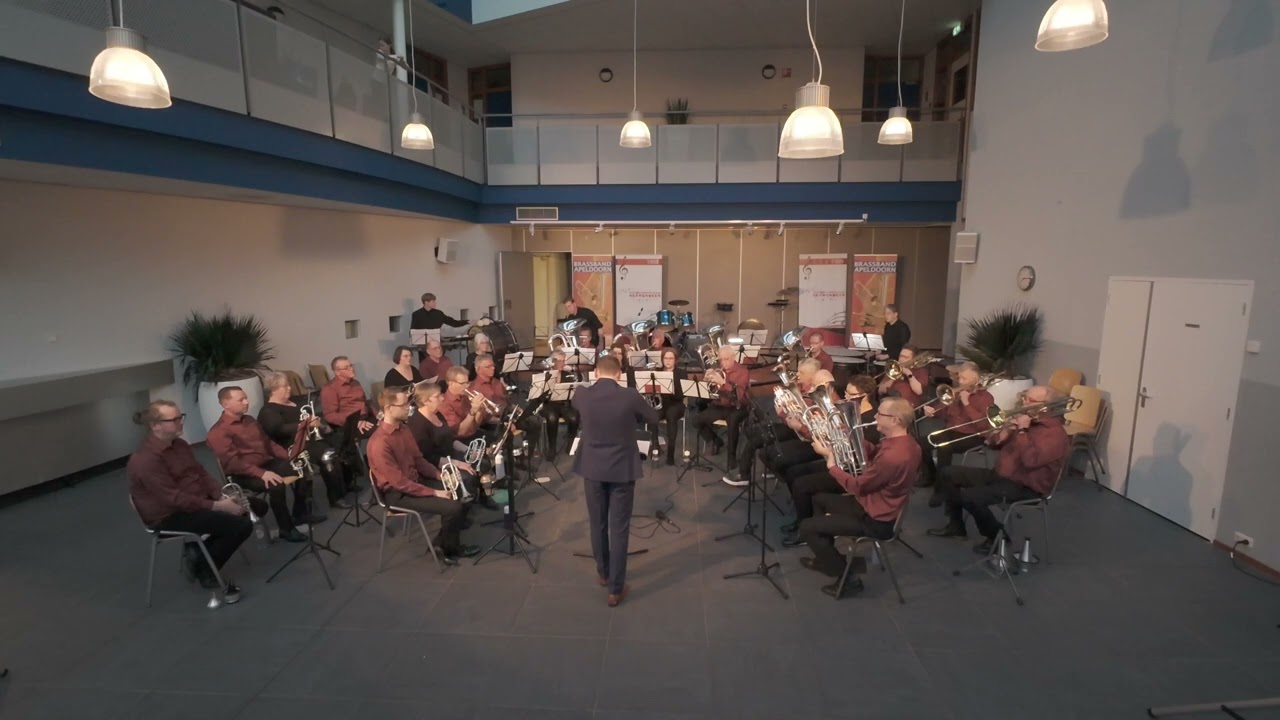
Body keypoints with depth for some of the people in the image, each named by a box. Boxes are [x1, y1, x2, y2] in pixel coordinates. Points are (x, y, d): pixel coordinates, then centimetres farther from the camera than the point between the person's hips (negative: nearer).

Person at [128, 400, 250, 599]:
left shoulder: (178, 444, 5)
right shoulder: (145, 460, -23)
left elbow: (201, 473, 10)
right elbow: (175, 499, -27)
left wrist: (223, 495, -7)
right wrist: (218, 506, -25)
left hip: (197, 501, 9)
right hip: (170, 517, -9)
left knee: (256, 506, 4)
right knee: (241, 526, -25)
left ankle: (199, 549, 12)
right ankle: (207, 574, 2)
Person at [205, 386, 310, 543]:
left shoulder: (249, 420, 12)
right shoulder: (219, 432, -14)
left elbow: (268, 442, 20)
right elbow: (232, 463, -24)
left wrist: (290, 456, 5)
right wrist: (262, 473, -33)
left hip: (268, 463, 9)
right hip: (244, 474, -8)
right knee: (276, 485, -34)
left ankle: (300, 513, 10)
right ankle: (286, 529, -16)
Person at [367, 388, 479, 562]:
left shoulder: (403, 429, 3)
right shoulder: (380, 442, -26)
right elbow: (399, 482, -25)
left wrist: (440, 475, -2)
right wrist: (434, 492, -22)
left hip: (415, 482, 9)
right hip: (397, 493, -9)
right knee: (454, 507, -19)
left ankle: (443, 541, 14)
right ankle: (449, 549, 7)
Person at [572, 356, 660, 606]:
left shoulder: (582, 396, -9)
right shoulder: (630, 396, -15)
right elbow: (653, 418, 3)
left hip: (592, 468, 2)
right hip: (622, 469, -2)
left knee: (597, 524, 18)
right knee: (619, 528, 5)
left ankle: (603, 574, 35)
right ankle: (616, 588, 12)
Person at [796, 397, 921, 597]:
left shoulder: (893, 456, -34)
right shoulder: (904, 441, -3)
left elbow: (857, 487, -23)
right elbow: (875, 453, 12)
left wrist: (831, 463, -13)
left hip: (876, 520, -10)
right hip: (878, 504, 10)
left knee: (807, 528, -9)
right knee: (820, 500, 24)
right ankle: (825, 557, 35)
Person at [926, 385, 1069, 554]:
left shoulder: (1055, 433, -16)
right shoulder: (1026, 420, 12)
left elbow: (1030, 460, -33)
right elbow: (993, 442, 17)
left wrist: (1022, 430, -23)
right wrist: (1005, 432, -5)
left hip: (1025, 487, -9)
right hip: (1000, 475, 9)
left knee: (969, 496, -30)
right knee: (948, 473, 1)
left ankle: (996, 536, -3)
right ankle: (956, 525, 13)